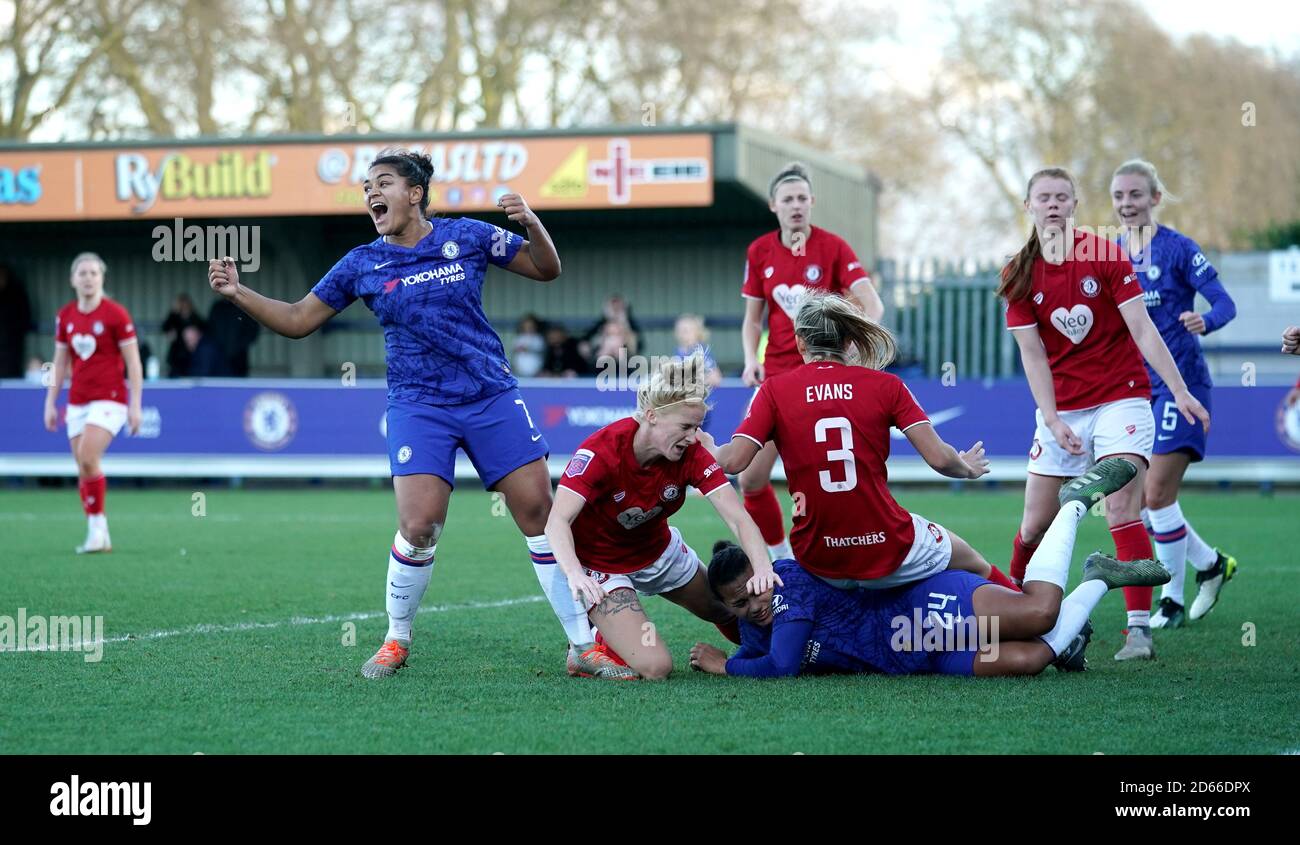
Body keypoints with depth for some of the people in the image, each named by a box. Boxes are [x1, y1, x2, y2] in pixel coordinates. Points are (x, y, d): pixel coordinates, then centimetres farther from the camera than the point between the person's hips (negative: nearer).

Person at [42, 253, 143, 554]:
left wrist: (135, 405, -11)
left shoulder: (116, 314, -8)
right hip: (78, 401, 6)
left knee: (88, 458, -22)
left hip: (109, 398, -5)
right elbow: (60, 363, 15)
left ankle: (97, 526, -11)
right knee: (83, 470, 2)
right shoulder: (65, 316, 7)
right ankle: (99, 537, 10)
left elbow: (134, 363, -7)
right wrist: (50, 402, 11)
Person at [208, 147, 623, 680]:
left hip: (492, 396, 0)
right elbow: (298, 320, 8)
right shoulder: (362, 265, 4)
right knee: (418, 527, -17)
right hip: (418, 407, 0)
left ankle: (584, 646, 4)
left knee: (540, 513, -4)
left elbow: (546, 270, 8)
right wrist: (238, 294, -5)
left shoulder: (467, 237, 2)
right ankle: (396, 642, 7)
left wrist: (531, 224, -11)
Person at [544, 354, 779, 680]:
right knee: (654, 667, -21)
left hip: (658, 551, 6)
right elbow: (557, 522, -42)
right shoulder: (601, 451, -33)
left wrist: (762, 568, -45)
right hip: (601, 565, -6)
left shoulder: (691, 452, -20)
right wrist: (575, 575, -61)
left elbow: (738, 518, -26)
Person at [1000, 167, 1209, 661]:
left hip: (1120, 397, -3)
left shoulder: (1104, 255, -6)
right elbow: (1033, 354, 0)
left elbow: (1142, 329, -8)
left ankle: (1140, 628, -20)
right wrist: (1052, 421, -10)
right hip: (1061, 409, 3)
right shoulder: (1019, 276, 1)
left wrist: (1180, 391, -14)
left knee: (1121, 508, -18)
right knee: (1036, 523, 3)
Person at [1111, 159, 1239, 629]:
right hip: (1136, 387, 7)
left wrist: (1204, 321, -33)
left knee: (1156, 494, -12)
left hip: (1179, 382, -7)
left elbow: (1225, 303, -13)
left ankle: (1172, 600, 3)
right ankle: (1211, 564, 25)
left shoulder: (1177, 248, -10)